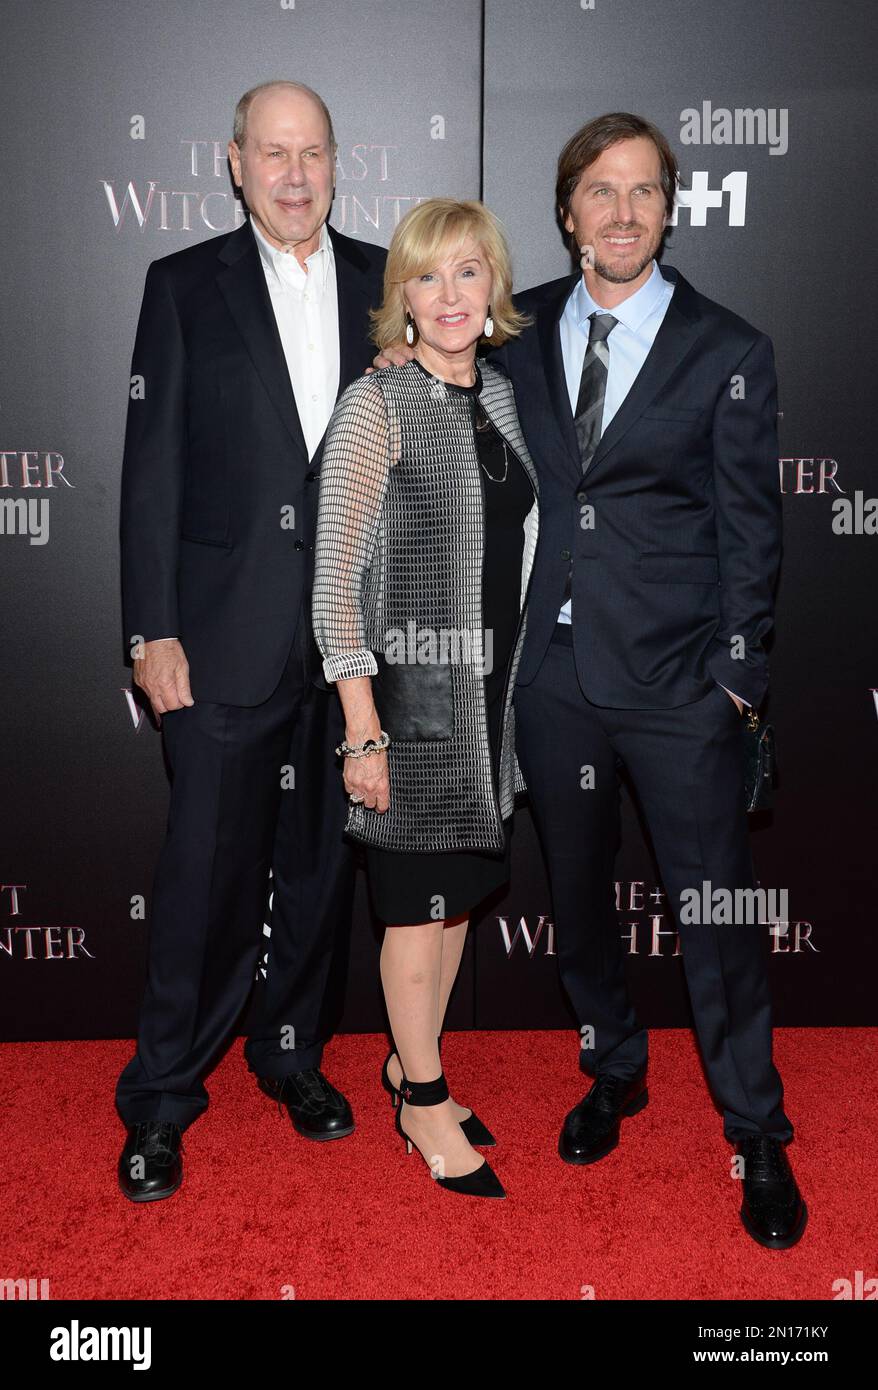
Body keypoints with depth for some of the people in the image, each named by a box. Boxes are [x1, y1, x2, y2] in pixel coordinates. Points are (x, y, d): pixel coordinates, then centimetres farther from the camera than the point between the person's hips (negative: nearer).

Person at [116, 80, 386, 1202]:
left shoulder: (382, 284, 9)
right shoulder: (184, 286, 3)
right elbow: (152, 470, -1)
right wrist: (153, 632, -7)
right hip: (228, 627, -2)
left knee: (324, 857, 13)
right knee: (207, 864, 0)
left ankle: (296, 1054, 32)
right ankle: (161, 1099, 17)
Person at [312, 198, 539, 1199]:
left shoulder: (501, 397, 10)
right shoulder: (378, 404, -11)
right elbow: (336, 575, -14)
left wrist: (515, 684, 14)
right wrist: (361, 732, -18)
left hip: (489, 689, 7)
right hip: (413, 692, -7)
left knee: (458, 890, 16)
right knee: (419, 903, 4)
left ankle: (412, 1063, 35)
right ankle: (427, 1106, 21)